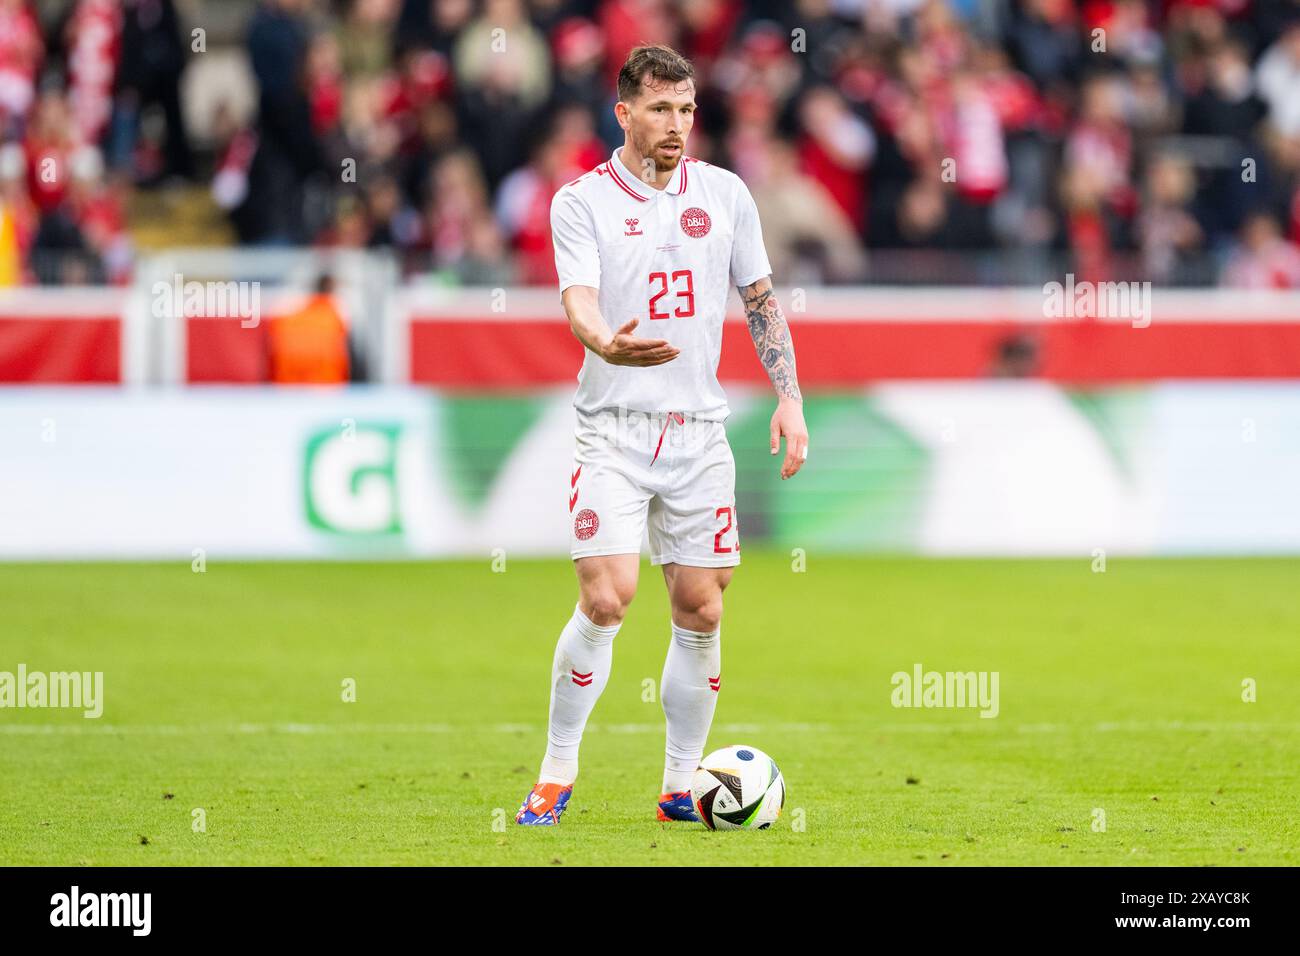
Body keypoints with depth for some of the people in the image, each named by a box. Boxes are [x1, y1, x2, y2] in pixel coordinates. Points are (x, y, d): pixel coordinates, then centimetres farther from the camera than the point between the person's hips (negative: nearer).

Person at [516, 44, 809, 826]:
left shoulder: (725, 193, 9)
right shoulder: (583, 202, -2)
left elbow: (761, 299, 16)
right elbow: (578, 298, -16)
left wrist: (789, 396, 7)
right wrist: (606, 342, -38)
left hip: (700, 431, 4)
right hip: (614, 430, -4)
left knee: (701, 612, 2)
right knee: (606, 599, -15)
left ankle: (681, 787, 12)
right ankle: (557, 776, -3)